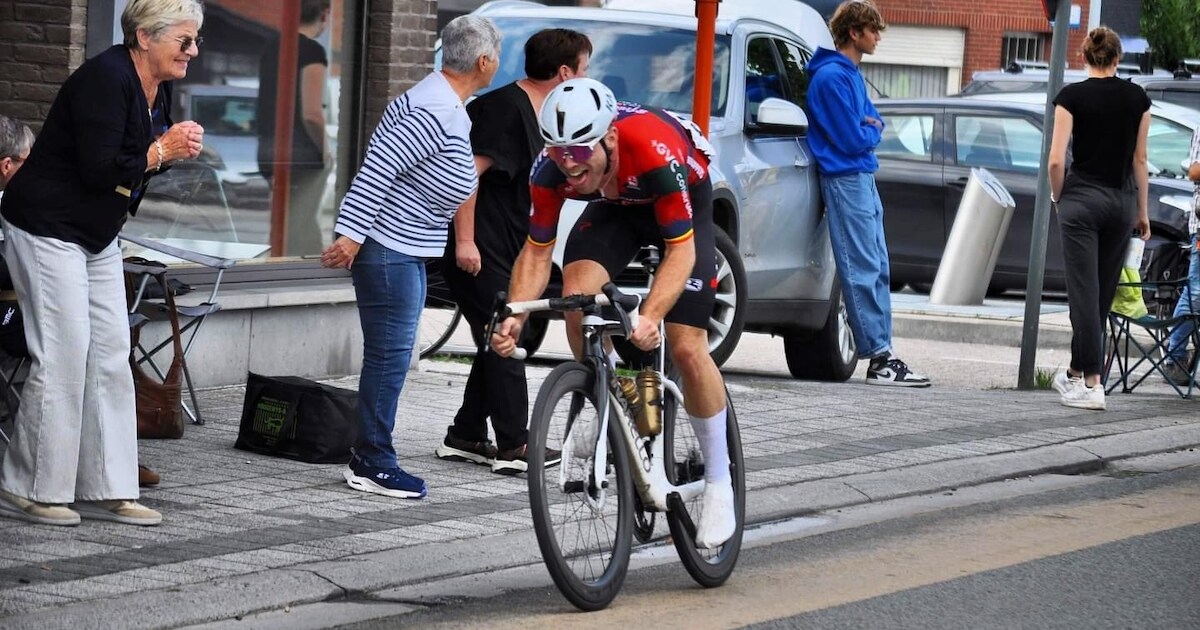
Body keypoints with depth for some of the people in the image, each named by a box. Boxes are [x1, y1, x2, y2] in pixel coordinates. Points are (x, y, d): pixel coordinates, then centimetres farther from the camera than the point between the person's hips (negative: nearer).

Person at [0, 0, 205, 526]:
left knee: (110, 356, 5)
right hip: (46, 229, -10)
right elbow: (99, 170, -26)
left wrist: (175, 149, -4)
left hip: (98, 237, 10)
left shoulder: (158, 88, 7)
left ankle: (105, 490, 8)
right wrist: (162, 151, -16)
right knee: (64, 356, -10)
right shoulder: (105, 79, -21)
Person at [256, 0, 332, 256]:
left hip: (269, 152, 8)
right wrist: (324, 149, -7)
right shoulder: (312, 52, -14)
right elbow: (311, 113, -21)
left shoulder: (271, 49, 10)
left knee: (305, 226, 18)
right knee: (297, 235, -2)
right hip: (302, 155, -8)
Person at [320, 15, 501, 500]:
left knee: (391, 357, 14)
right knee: (389, 357, -6)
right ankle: (372, 465, 0)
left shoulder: (450, 108, 13)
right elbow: (377, 169, -25)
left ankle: (370, 458, 20)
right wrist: (351, 235, -26)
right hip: (389, 252, -11)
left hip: (409, 252, 11)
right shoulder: (435, 113, -21)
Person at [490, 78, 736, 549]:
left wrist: (649, 318, -51)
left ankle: (719, 483, 4)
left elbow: (681, 249, -37)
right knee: (576, 296, -25)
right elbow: (536, 251, -19)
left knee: (687, 348, -12)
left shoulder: (655, 151, -42)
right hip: (614, 208, 4)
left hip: (682, 204, -4)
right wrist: (514, 316, -36)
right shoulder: (552, 168, -29)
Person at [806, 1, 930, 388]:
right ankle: (879, 359, -13)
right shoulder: (831, 77, -14)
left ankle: (882, 353, 10)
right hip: (845, 179, -10)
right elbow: (853, 140, -18)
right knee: (863, 269, -11)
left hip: (864, 179, 10)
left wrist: (870, 128, -1)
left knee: (878, 268, 9)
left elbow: (870, 121, 21)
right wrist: (871, 132, 2)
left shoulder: (852, 75, 17)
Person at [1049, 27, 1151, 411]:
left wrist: (1058, 198, 6)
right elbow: (1140, 159, 6)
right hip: (1122, 200, 3)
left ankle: (1091, 385, -12)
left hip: (1082, 198, -3)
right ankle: (1077, 372, 26)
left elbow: (1056, 159, -10)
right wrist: (1142, 211, 13)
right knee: (1103, 293, 14)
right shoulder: (1138, 98, 3)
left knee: (1084, 292, -5)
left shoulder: (1072, 96, -6)